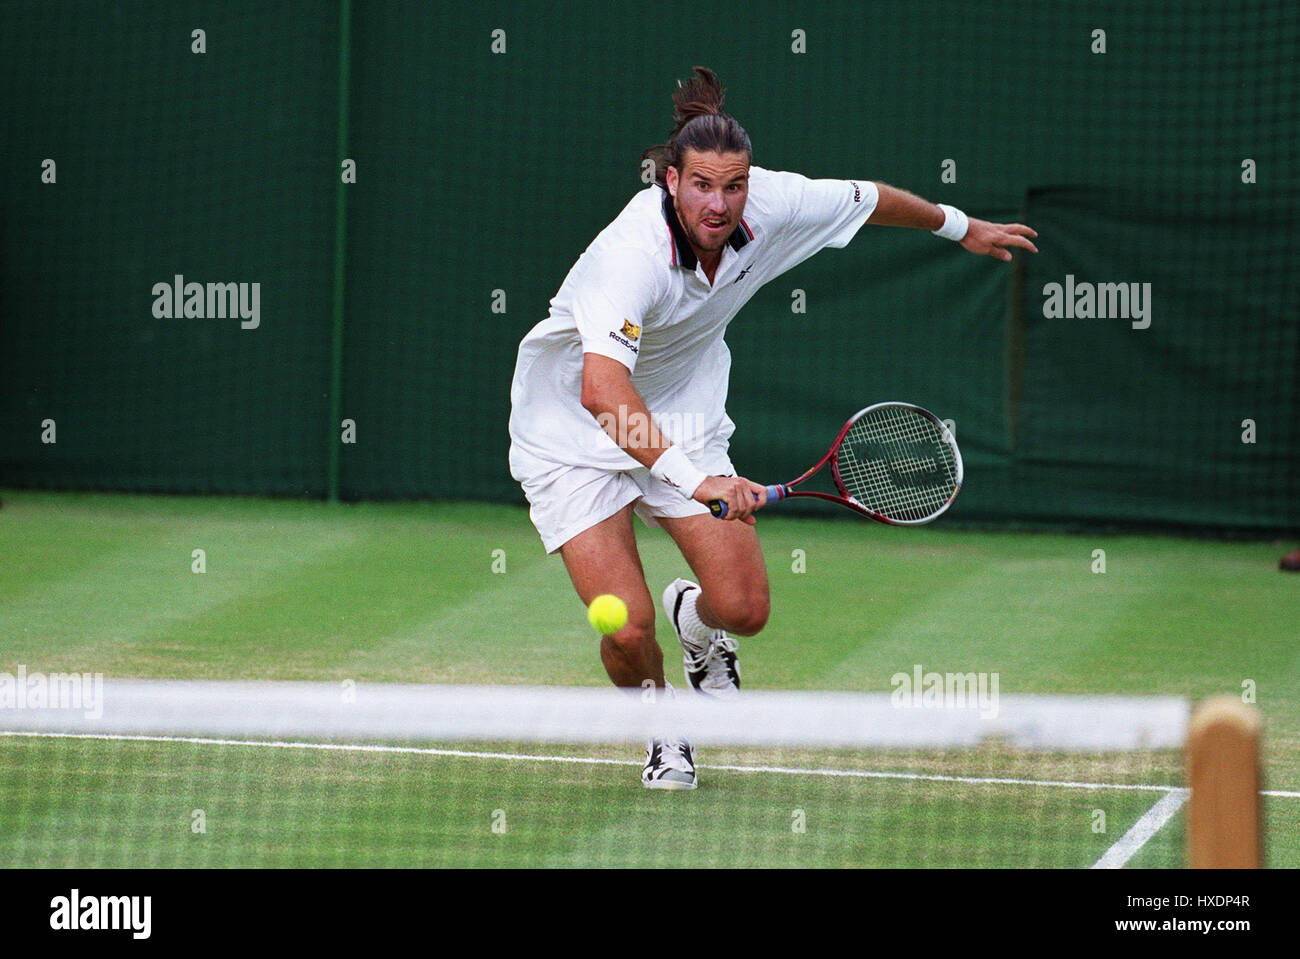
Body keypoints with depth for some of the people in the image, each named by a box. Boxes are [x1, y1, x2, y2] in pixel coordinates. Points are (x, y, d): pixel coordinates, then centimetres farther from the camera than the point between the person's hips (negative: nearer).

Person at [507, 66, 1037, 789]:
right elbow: (602, 389, -49)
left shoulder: (774, 205, -18)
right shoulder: (634, 253, -36)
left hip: (683, 417, 5)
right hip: (573, 431, -5)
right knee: (629, 632, -15)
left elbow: (867, 198, 5)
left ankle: (696, 619, 33)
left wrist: (961, 227, 21)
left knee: (744, 608, -7)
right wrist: (691, 479, -59)